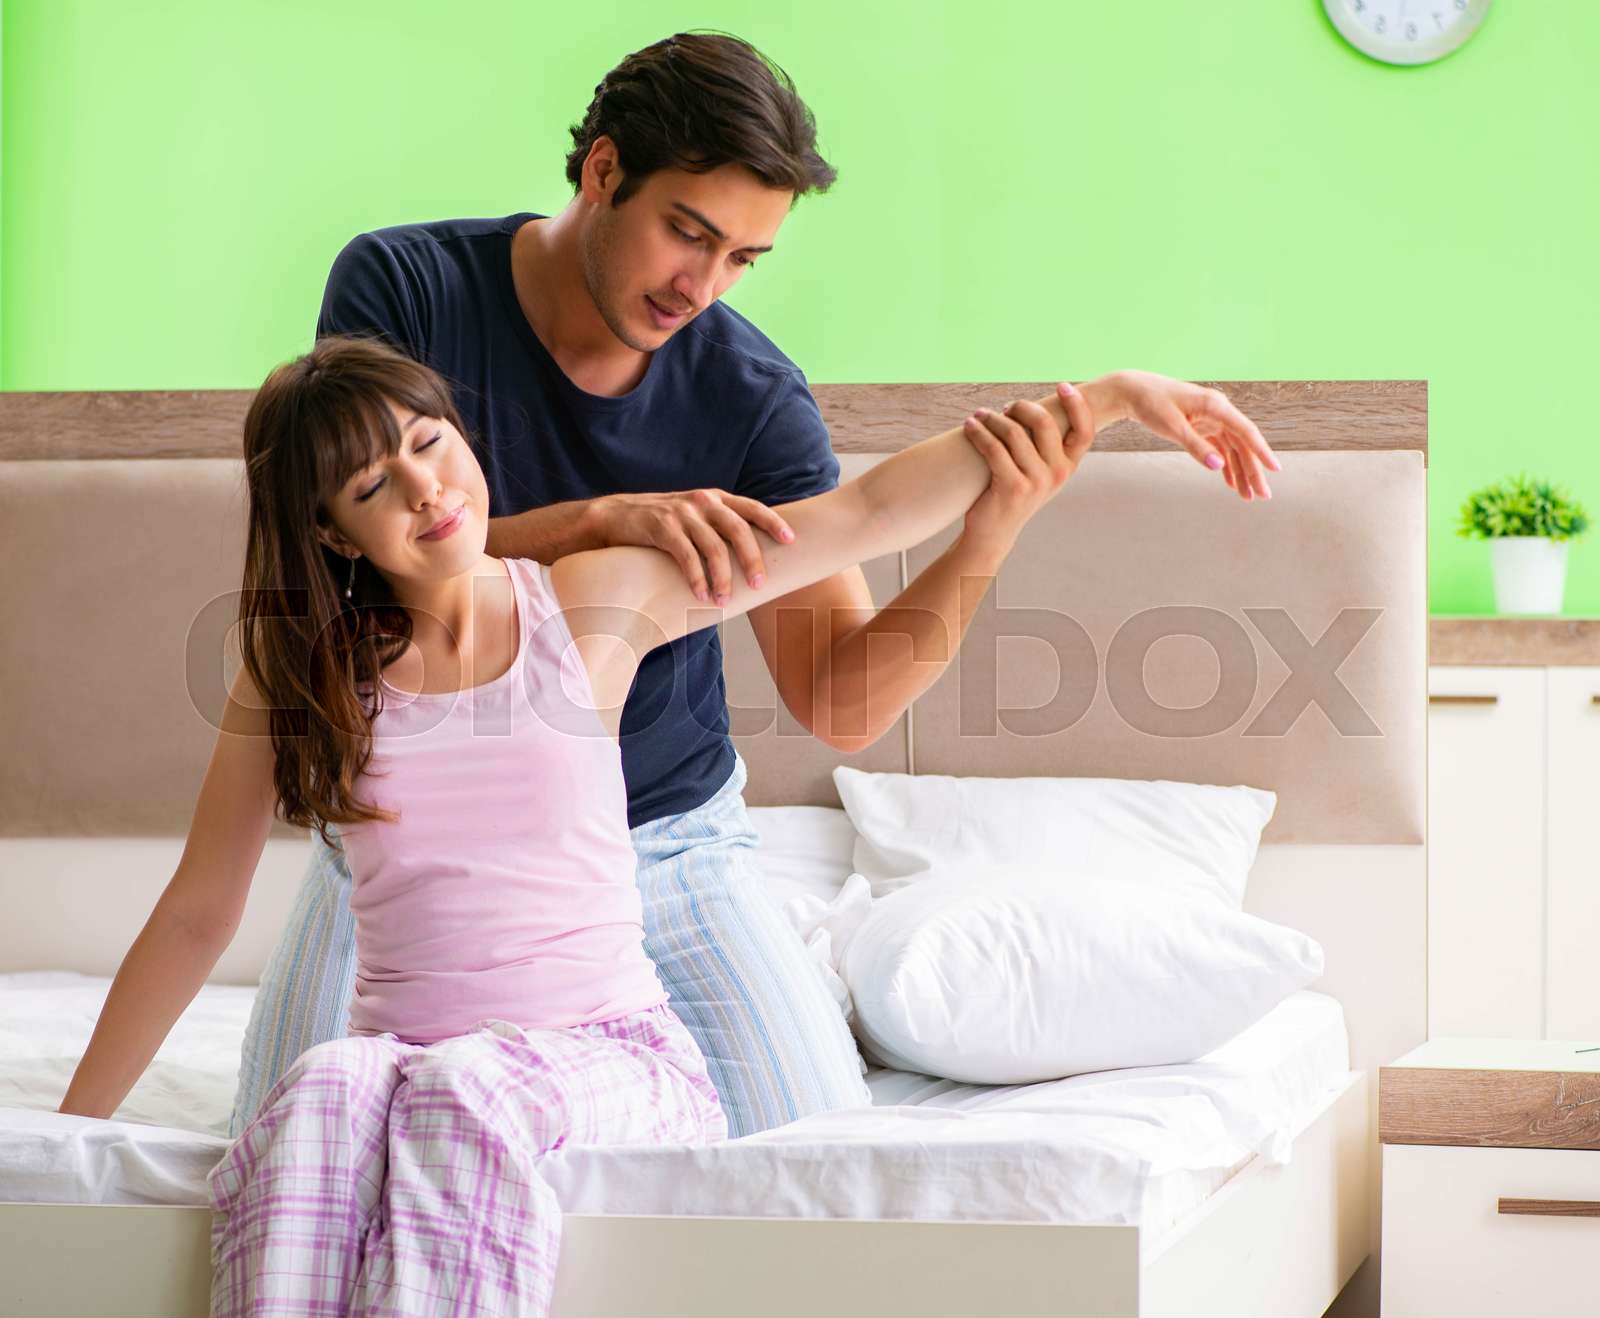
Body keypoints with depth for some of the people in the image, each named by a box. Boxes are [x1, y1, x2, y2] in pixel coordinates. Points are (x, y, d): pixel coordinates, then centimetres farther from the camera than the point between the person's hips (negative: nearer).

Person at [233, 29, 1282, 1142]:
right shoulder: (402, 290, -14)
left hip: (665, 834, 1)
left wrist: (990, 534, -31)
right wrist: (600, 520, -37)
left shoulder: (753, 399, -12)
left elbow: (840, 703, -16)